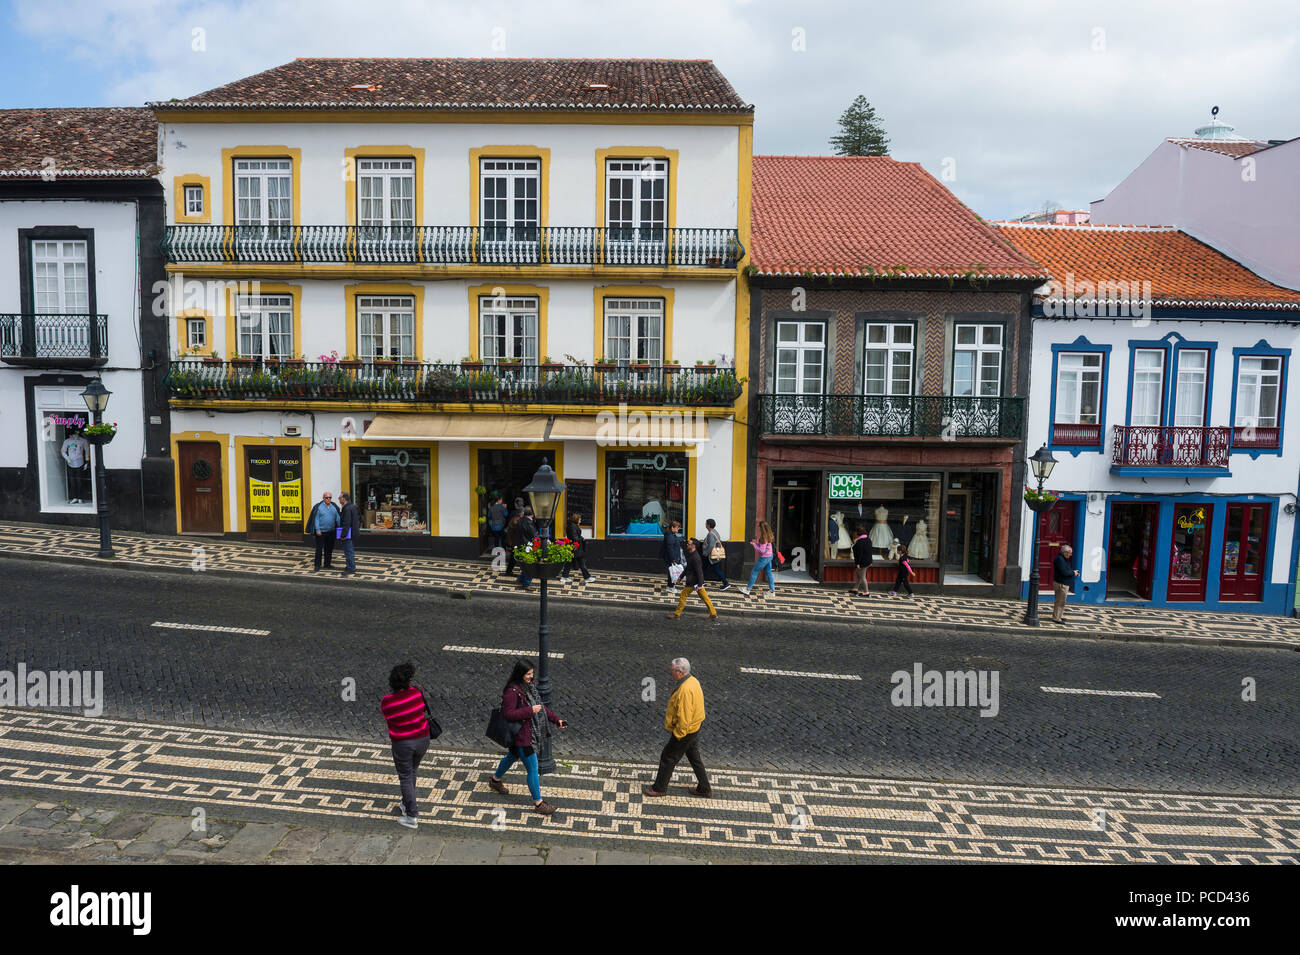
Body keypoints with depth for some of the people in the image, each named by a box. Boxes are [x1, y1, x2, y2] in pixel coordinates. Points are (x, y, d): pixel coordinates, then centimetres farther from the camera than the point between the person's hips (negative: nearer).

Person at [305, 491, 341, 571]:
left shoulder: (334, 507, 8)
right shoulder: (319, 507, -5)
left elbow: (337, 518, 10)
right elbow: (316, 519, -8)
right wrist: (317, 530, -14)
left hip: (331, 532, 5)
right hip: (321, 532, -5)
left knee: (329, 549, 10)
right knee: (319, 549, -1)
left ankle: (327, 565, 21)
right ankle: (317, 565, 7)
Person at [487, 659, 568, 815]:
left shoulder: (529, 685, 2)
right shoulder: (512, 691, -25)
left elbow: (540, 705, 11)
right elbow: (508, 714, -26)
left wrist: (556, 720, 7)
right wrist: (530, 710, -29)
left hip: (531, 733, 9)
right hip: (522, 736, -9)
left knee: (513, 756, 30)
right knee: (532, 769, 0)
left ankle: (495, 780, 54)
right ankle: (538, 803, 13)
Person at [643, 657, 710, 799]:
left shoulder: (685, 690, -31)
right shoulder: (693, 681, 1)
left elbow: (684, 717, -29)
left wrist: (677, 735, -20)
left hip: (685, 731, -9)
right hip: (695, 727, 9)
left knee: (668, 758, 7)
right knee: (694, 757, 21)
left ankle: (659, 788, 23)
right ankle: (704, 788, 31)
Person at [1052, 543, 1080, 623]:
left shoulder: (1064, 559, 15)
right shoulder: (1060, 559, -19)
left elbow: (1067, 569, 24)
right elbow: (1064, 572, -25)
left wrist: (1074, 572, 6)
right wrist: (1073, 573, -11)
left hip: (1064, 584, 11)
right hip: (1061, 584, -11)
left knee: (1060, 601, 18)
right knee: (1060, 602, -5)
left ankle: (1058, 616, 27)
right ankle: (1056, 618, 0)